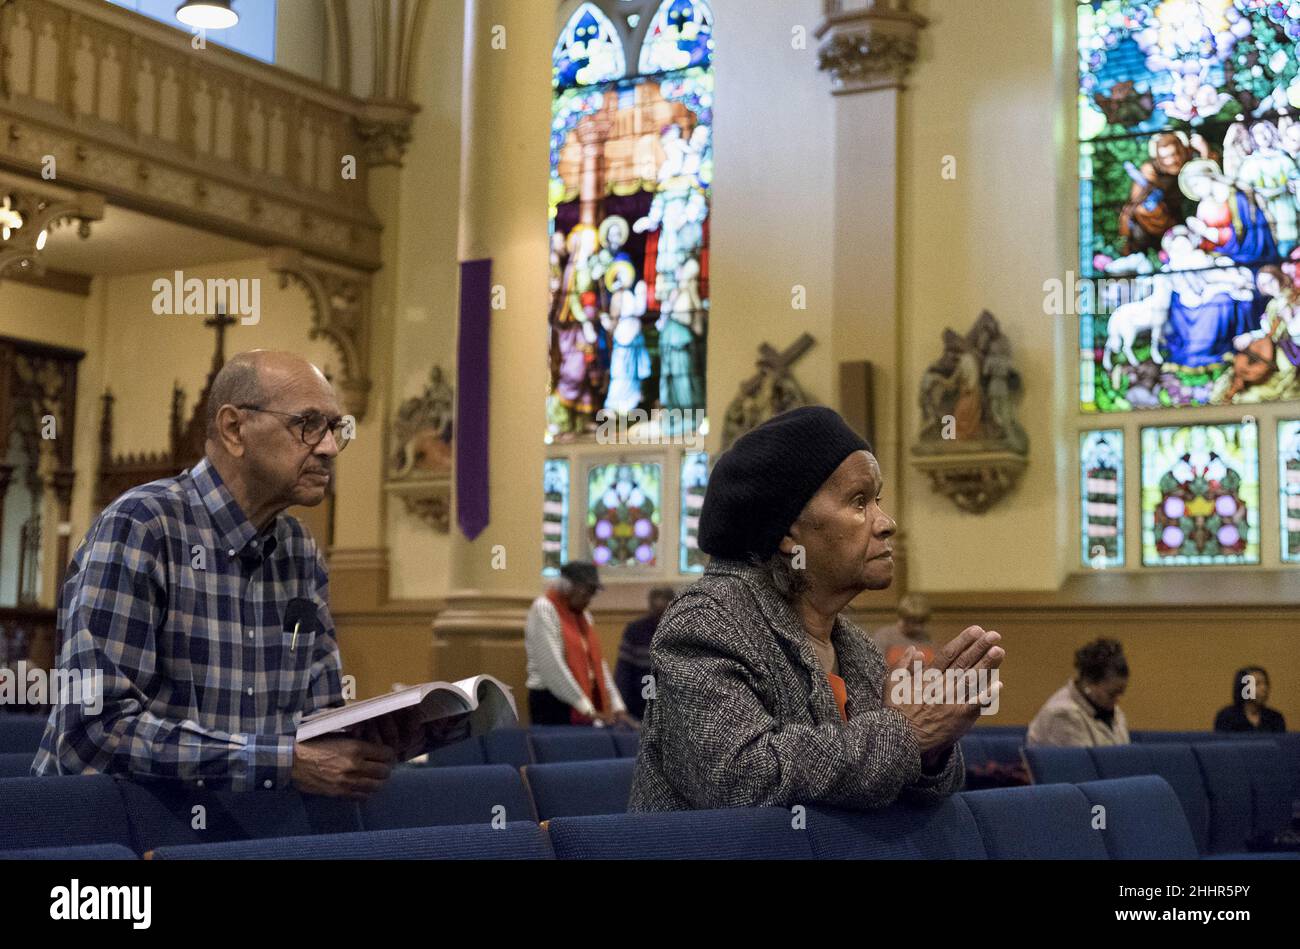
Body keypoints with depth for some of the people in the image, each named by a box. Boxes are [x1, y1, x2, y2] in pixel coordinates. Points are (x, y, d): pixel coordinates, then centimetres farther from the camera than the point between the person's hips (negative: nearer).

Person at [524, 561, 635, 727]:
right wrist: (588, 709, -20)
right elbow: (553, 665, -18)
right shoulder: (544, 610, -10)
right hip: (552, 704, -7)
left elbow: (597, 663, 13)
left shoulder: (583, 615, 15)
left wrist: (617, 707, 3)